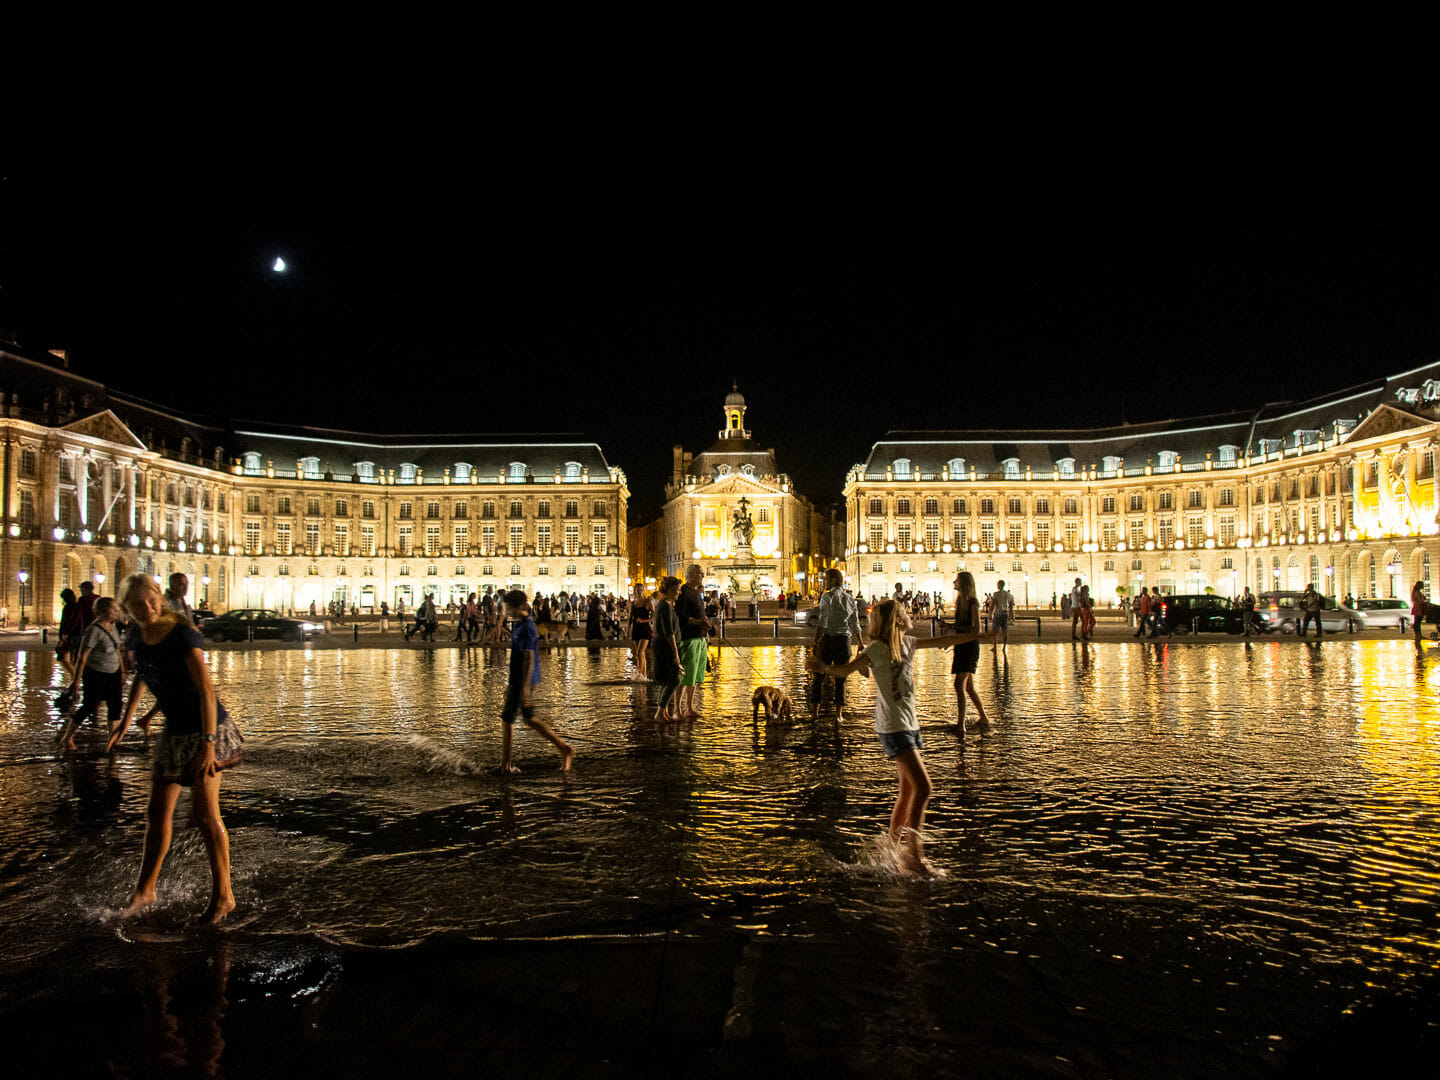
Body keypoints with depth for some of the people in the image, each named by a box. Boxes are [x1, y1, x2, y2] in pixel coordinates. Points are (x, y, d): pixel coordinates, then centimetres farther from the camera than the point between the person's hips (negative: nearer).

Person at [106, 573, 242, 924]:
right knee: (158, 812, 13)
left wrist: (208, 743, -32)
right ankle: (145, 890, 30)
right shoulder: (137, 638, 2)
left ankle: (223, 895, 3)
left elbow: (206, 690, -26)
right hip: (174, 732, 7)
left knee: (205, 812, -8)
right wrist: (126, 719, 27)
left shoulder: (183, 635, -20)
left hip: (206, 728, -7)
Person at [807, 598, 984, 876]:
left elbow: (942, 641, 21)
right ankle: (913, 853, -4)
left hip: (910, 723, 8)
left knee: (909, 790, 11)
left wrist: (979, 636, 30)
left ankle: (893, 848, 21)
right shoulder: (876, 649, -14)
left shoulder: (906, 643, 9)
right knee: (922, 787, -12)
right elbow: (846, 669, -25)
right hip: (892, 726, -8)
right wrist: (824, 668, -46)